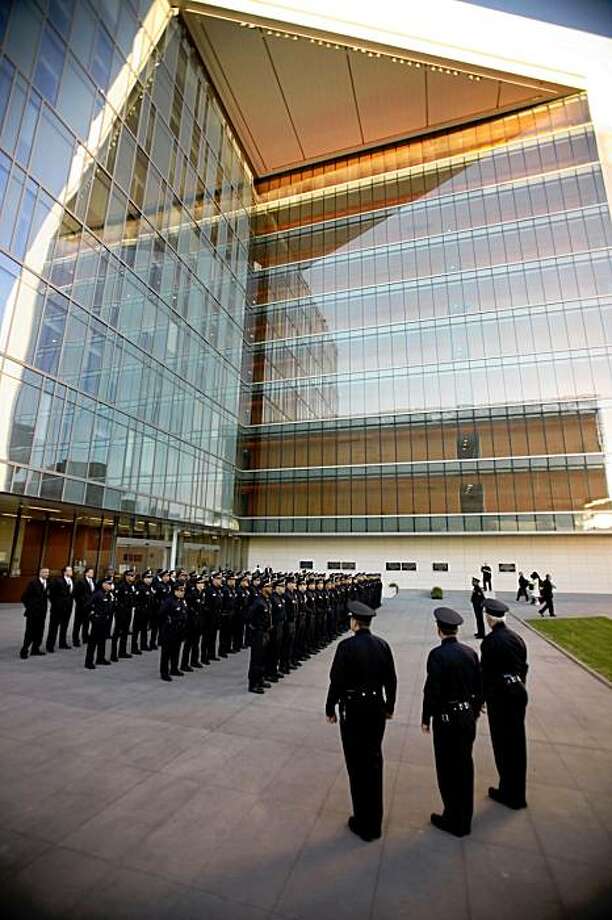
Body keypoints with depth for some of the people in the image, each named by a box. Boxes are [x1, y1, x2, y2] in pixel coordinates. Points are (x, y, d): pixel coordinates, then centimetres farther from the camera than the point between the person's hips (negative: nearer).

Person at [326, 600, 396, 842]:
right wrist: (389, 706, 16)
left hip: (353, 709, -5)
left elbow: (337, 681, -15)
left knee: (357, 765, 11)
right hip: (376, 708, 5)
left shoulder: (346, 646, -18)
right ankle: (374, 822, 35)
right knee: (374, 762, 20)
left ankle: (363, 824, 24)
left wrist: (330, 709, -2)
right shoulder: (382, 645, -4)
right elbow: (391, 680, 3)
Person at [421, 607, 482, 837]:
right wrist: (475, 710, 20)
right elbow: (479, 686, 6)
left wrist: (426, 719, -6)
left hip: (446, 718, -6)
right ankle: (465, 819, 34)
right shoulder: (470, 652, -3)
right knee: (465, 766, 19)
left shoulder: (437, 655, -21)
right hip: (468, 716, 6)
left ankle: (453, 820, 25)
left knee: (447, 769, 11)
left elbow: (432, 690, -19)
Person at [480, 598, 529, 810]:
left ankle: (509, 793, 24)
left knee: (502, 744, 9)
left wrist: (481, 698, -2)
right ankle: (517, 794, 33)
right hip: (519, 693, 7)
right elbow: (524, 667, 8)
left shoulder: (490, 641, -18)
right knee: (517, 742, 18)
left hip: (499, 695, -7)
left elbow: (485, 671, -15)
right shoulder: (516, 638, 1)